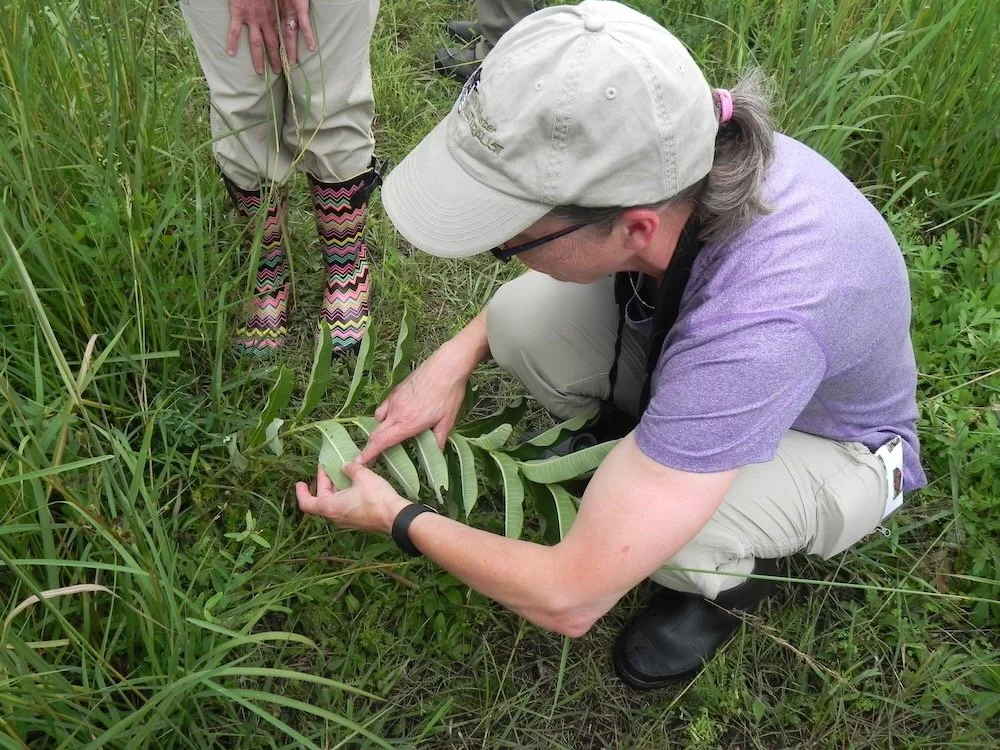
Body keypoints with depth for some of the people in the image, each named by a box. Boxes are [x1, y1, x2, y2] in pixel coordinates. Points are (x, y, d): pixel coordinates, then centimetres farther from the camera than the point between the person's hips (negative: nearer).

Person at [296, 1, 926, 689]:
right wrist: (457, 355, -12)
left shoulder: (753, 326, -44)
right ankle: (605, 438, 12)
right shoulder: (656, 168, -27)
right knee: (523, 313, -19)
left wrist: (400, 521, -20)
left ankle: (732, 571, 1)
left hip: (835, 448, -5)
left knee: (650, 507, -36)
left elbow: (570, 599, -36)